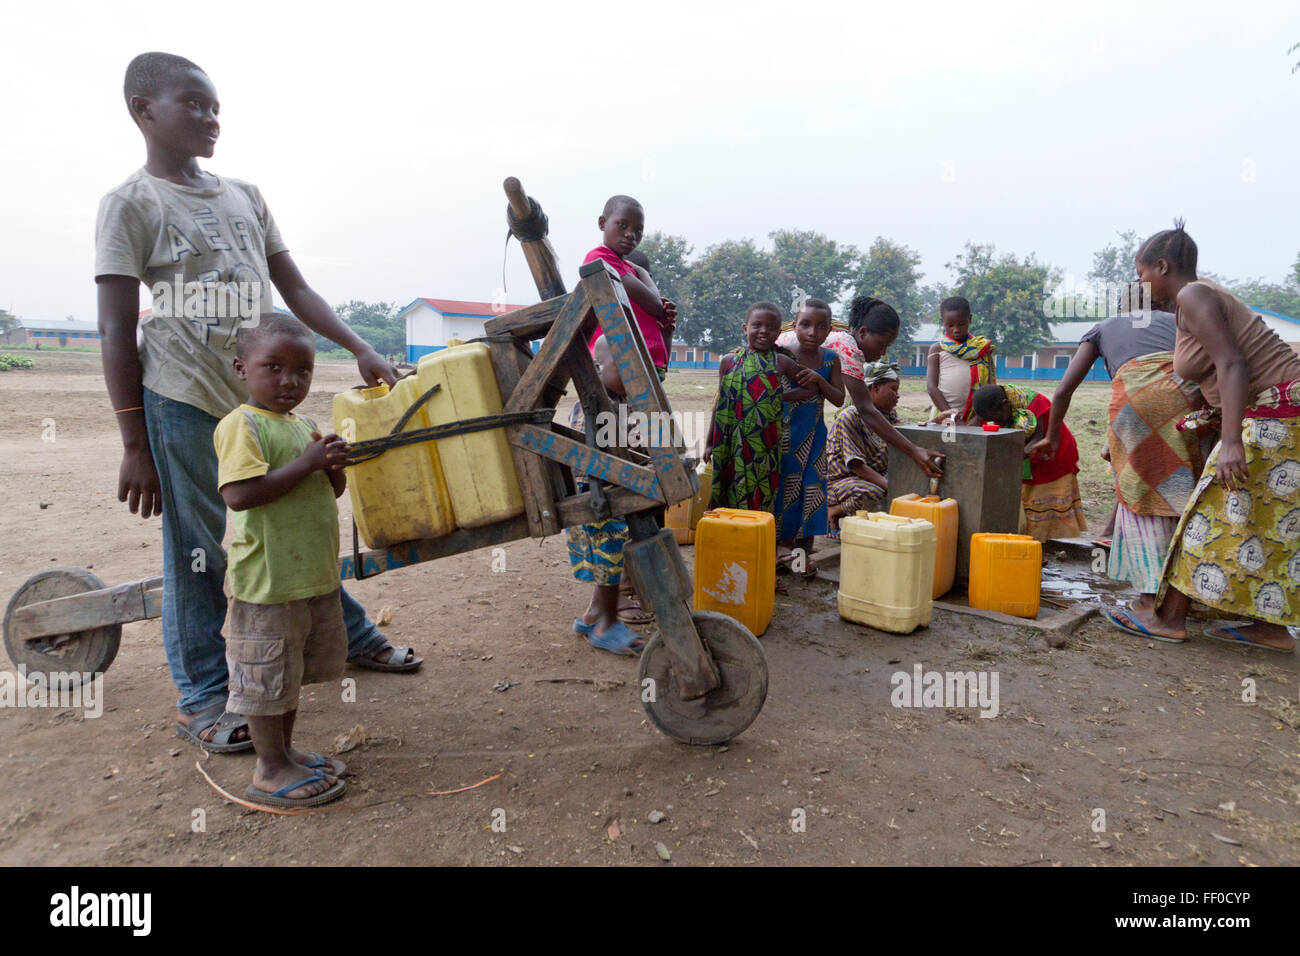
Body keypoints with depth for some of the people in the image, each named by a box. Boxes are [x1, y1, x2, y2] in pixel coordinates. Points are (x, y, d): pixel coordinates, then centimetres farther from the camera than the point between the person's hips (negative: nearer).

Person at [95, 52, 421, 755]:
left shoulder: (244, 196, 12)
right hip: (183, 404, -5)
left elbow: (295, 289, 12)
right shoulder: (131, 204, -4)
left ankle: (353, 635, 31)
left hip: (260, 398, 5)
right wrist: (134, 443, -10)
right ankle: (201, 699, 18)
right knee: (198, 550, 3)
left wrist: (359, 349, 0)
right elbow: (117, 332, -7)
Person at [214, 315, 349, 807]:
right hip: (267, 579, -8)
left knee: (293, 671, 20)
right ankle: (270, 771, 21)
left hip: (316, 575, 8)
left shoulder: (305, 425, 11)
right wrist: (306, 463, -24)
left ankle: (284, 752, 36)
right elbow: (239, 494, -25)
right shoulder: (241, 425, -13)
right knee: (267, 677, 6)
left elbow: (334, 489, 16)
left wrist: (333, 464, -6)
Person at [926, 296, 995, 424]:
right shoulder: (937, 349, 8)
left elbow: (988, 385, 3)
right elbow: (931, 386, -1)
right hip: (943, 414, 0)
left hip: (974, 415, 1)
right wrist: (949, 414, -14)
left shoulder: (981, 348, 10)